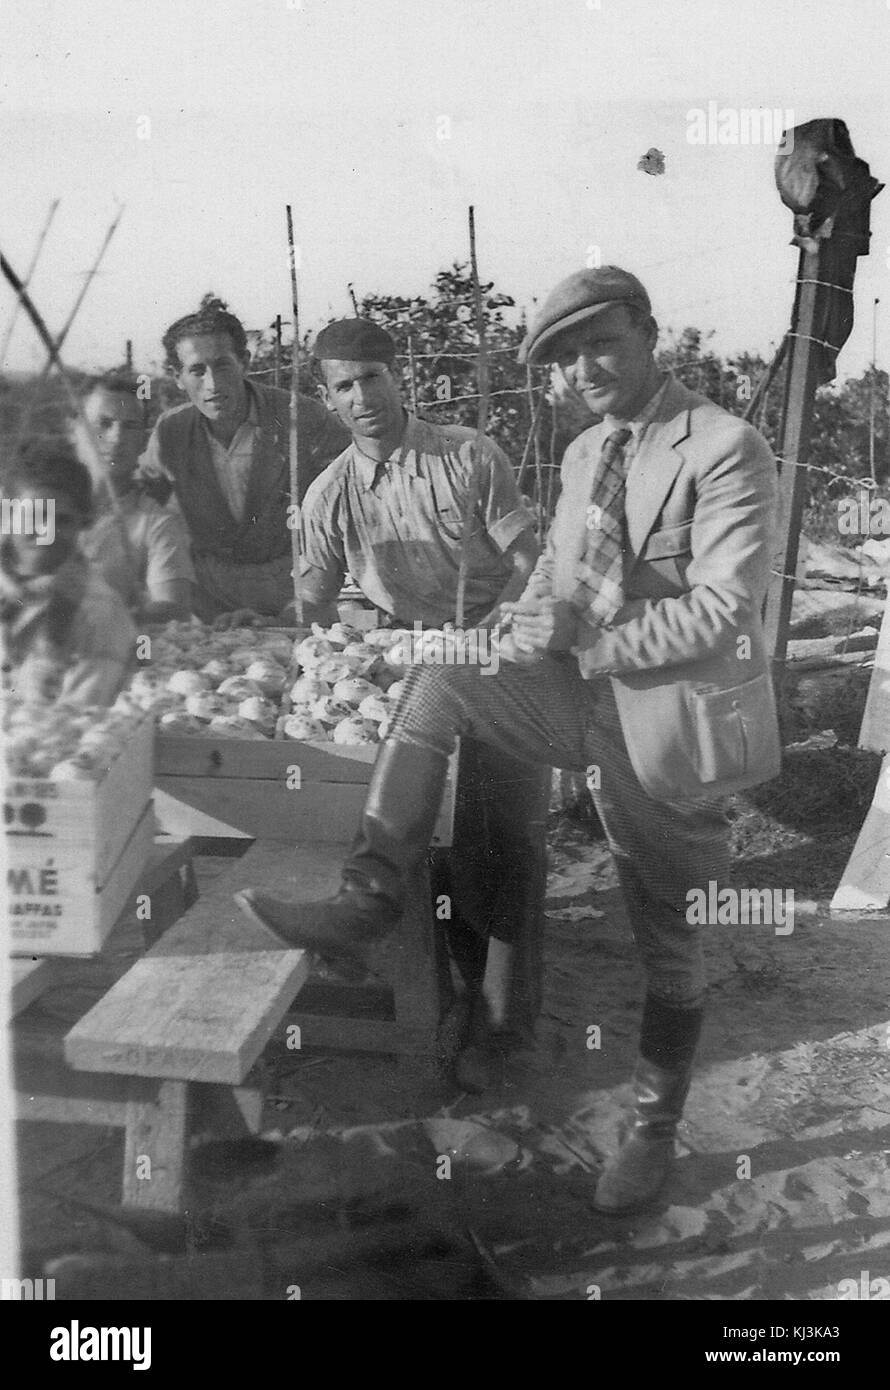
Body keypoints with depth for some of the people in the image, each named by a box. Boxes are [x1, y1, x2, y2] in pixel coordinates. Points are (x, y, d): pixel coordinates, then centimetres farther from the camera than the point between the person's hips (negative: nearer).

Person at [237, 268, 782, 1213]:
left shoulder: (726, 450, -14)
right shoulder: (583, 454, 10)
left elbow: (723, 611, -21)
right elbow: (553, 569, 15)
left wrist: (586, 642, -19)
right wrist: (538, 624, -9)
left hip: (669, 725, -6)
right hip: (586, 694, 7)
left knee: (669, 950, 7)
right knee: (435, 684, -11)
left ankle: (654, 1134, 29)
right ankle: (368, 906, -12)